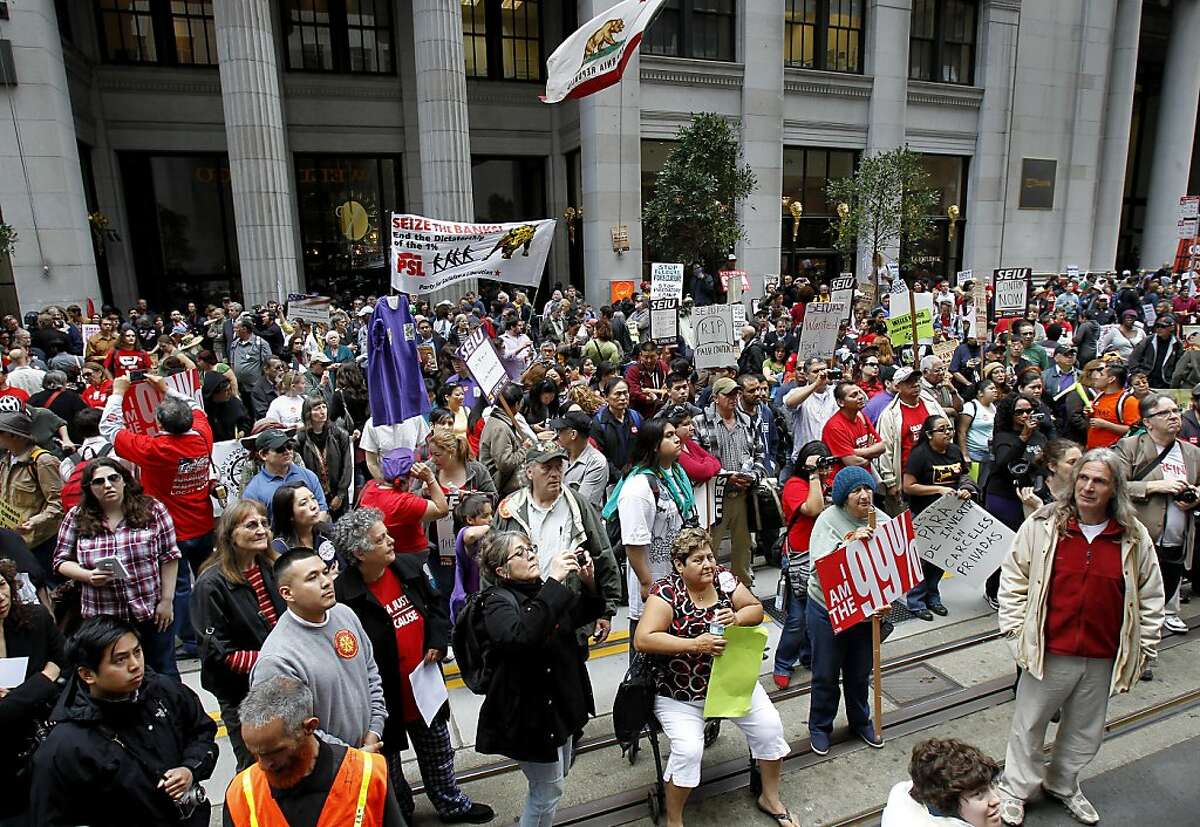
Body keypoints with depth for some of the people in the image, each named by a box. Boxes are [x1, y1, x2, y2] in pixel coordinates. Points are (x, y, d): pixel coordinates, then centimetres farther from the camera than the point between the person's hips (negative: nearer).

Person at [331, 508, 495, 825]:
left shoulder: (409, 566, -8)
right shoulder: (343, 593, -28)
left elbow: (436, 604, 8)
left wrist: (438, 642, -4)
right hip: (383, 699, -6)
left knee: (438, 751, 26)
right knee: (388, 761, 19)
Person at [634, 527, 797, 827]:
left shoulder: (723, 577, -2)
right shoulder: (667, 591, -19)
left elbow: (757, 609, 5)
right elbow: (643, 639, -26)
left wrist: (737, 617, -18)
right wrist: (694, 644, -32)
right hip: (681, 693, -5)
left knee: (769, 726, -6)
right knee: (688, 749, -22)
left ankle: (770, 798, 21)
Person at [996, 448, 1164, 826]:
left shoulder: (1135, 537, -3)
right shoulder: (1042, 525, -9)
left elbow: (1150, 597, 7)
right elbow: (1013, 579, -3)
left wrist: (1144, 648, 6)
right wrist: (1015, 630, -5)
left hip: (1103, 658, 2)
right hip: (1047, 651, -2)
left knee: (1085, 732, 20)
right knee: (1029, 724, 12)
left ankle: (1063, 785, 45)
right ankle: (1015, 791, 32)